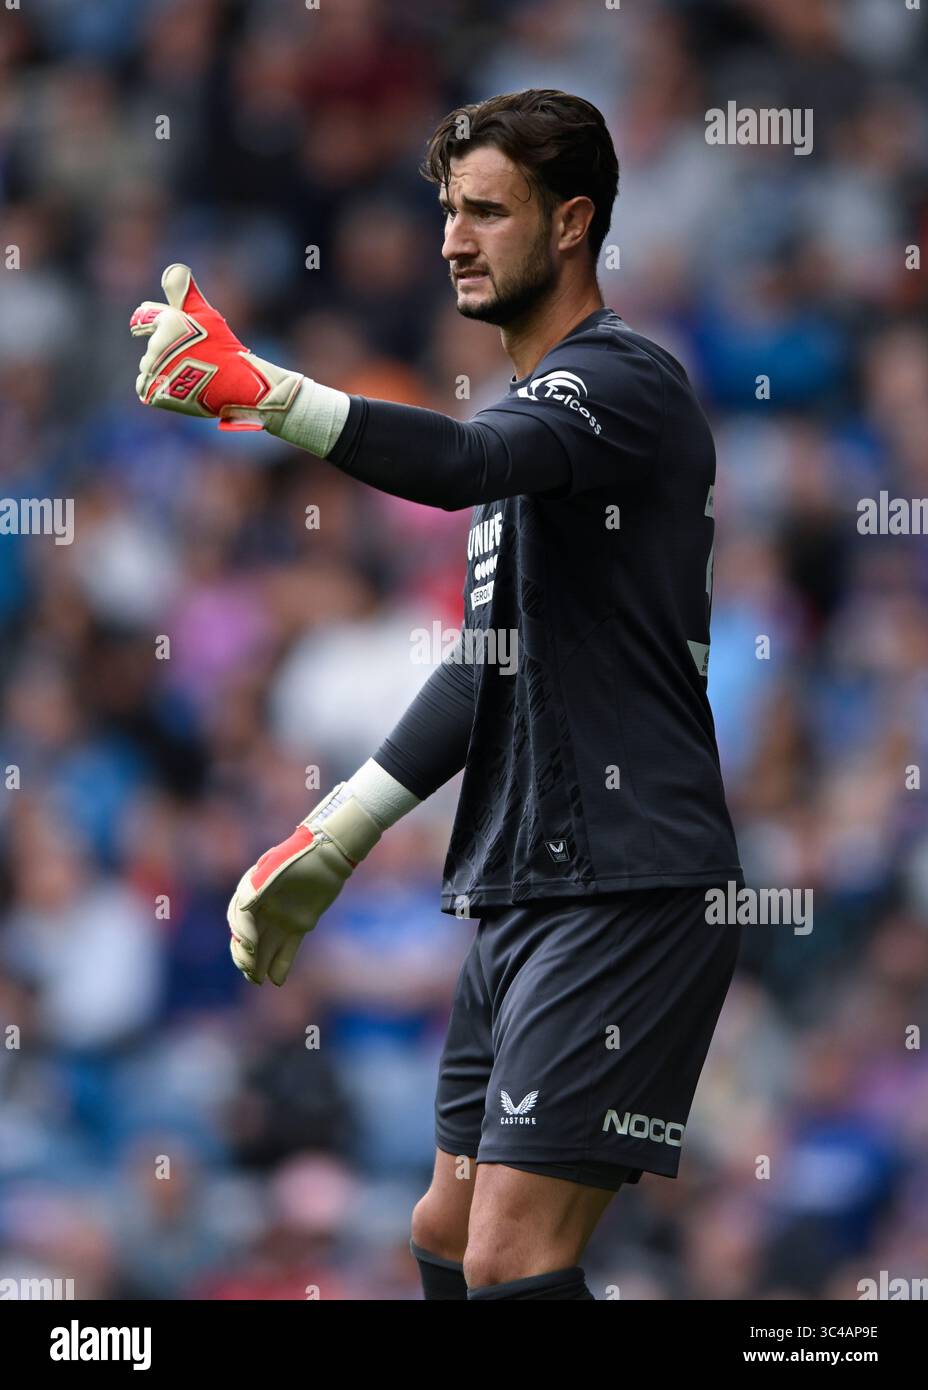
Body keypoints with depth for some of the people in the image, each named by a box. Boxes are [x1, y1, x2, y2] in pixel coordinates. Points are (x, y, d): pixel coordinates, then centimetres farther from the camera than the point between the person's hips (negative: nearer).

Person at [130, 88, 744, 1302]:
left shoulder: (623, 381, -10)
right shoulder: (528, 407, 21)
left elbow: (456, 466, -32)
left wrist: (255, 389, -45)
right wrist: (331, 839, 25)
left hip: (627, 891, -10)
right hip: (523, 889, 10)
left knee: (514, 1256, -16)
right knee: (449, 1236, 12)